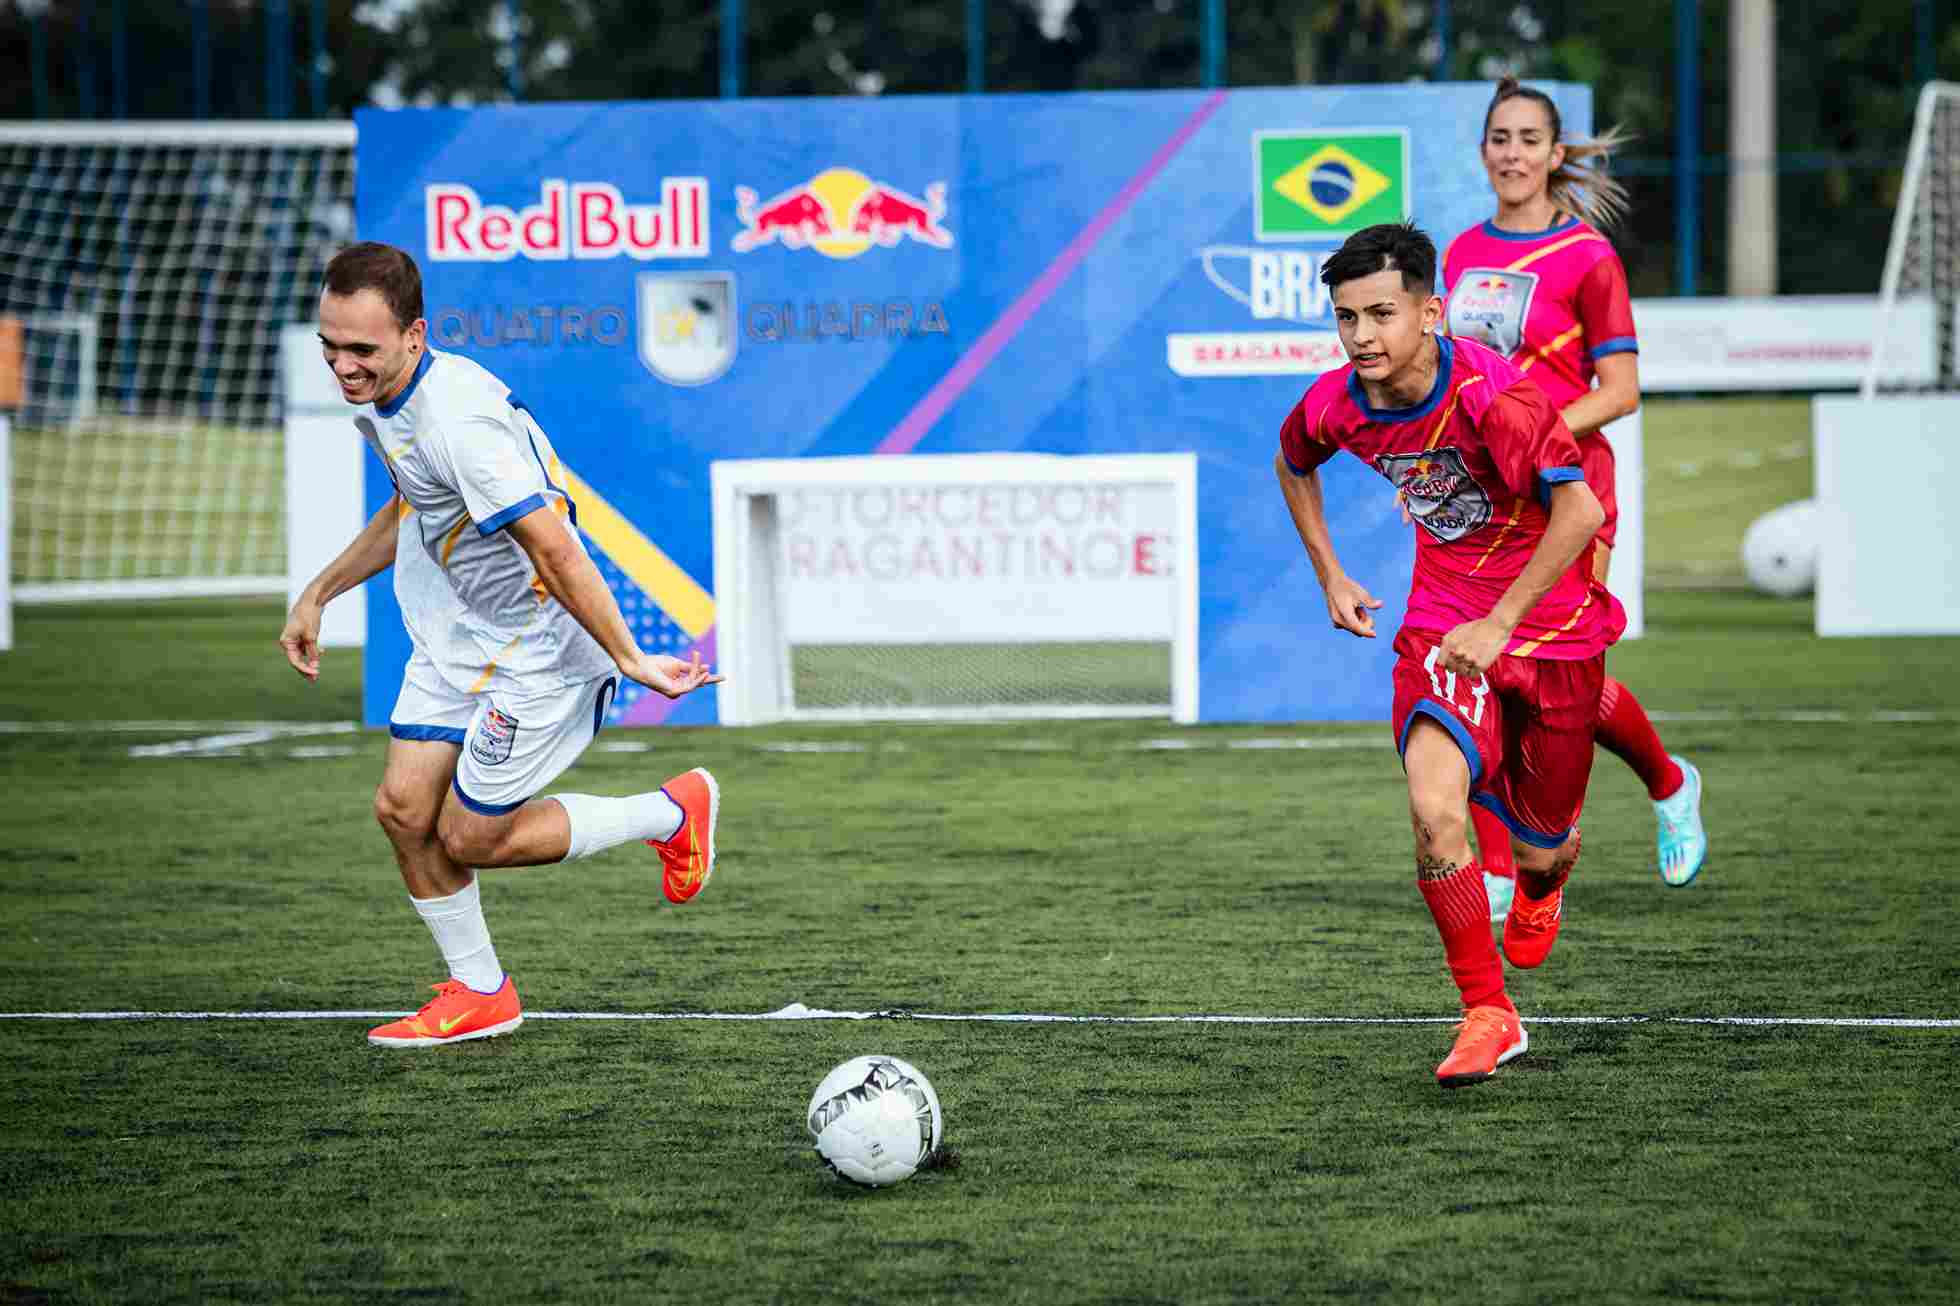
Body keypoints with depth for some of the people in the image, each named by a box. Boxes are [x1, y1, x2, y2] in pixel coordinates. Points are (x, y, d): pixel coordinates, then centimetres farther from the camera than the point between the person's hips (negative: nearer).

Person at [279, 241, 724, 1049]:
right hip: (455, 637, 9)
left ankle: (673, 814, 18)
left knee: (469, 839, 0)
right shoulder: (377, 398, 0)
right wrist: (318, 594, 21)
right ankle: (478, 996, 22)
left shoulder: (458, 420, -32)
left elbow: (557, 554, -29)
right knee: (404, 808, 3)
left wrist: (628, 661, -25)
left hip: (535, 648, -9)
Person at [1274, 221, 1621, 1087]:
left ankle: (1542, 885, 51)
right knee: (1433, 808, -24)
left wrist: (1500, 624, -26)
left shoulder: (1493, 394, -27)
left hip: (1547, 625, -3)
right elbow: (1292, 463, 17)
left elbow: (1581, 510, -27)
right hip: (1441, 626, 3)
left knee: (1538, 852, 9)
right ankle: (1488, 1015, -12)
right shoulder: (1334, 406, -9)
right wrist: (1329, 575, 13)